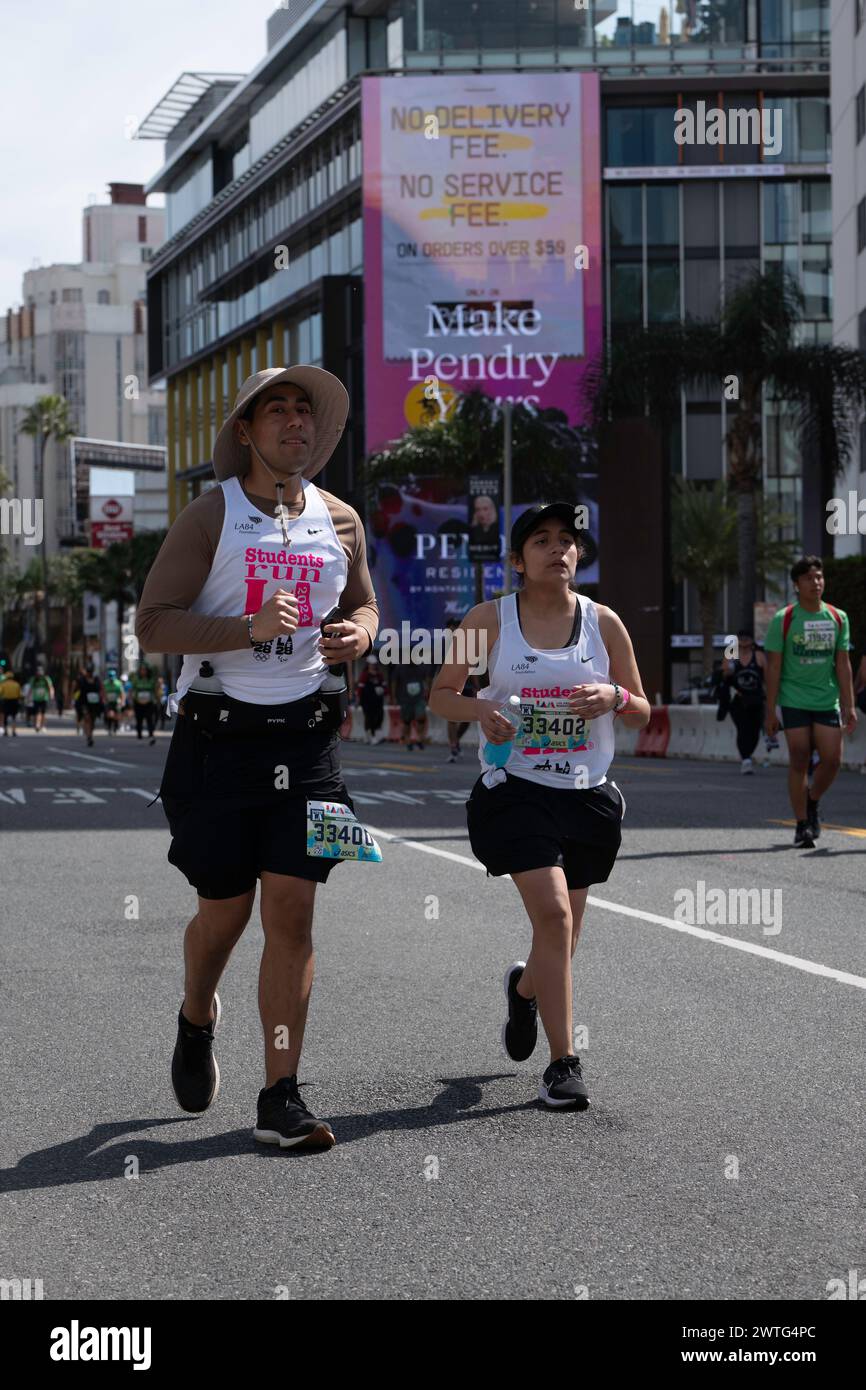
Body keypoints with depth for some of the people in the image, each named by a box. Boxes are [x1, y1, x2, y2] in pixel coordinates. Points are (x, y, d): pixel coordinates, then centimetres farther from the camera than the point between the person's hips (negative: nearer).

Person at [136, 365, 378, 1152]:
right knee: (225, 914, 6)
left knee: (292, 913, -5)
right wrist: (251, 628, -22)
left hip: (306, 737, 3)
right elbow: (152, 623, -9)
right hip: (218, 735, -2)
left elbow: (364, 602, 26)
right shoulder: (210, 516, -3)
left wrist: (359, 632, 2)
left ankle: (281, 1100, -1)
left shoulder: (341, 521, 9)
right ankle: (197, 1022, 40)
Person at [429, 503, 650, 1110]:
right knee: (553, 913, -20)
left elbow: (643, 714, 10)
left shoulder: (604, 622, 4)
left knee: (563, 933, 11)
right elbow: (440, 695, 7)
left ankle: (524, 988, 48)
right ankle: (564, 1062, -13)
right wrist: (479, 707, -15)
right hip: (517, 791, -3)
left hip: (588, 796, 3)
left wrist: (614, 697, -12)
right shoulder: (490, 619, -1)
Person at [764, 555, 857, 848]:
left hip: (828, 702, 3)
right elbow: (773, 666, -3)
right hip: (794, 701, -3)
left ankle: (812, 802, 25)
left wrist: (849, 707, 3)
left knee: (832, 759, -3)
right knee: (799, 761, -4)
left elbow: (843, 664, 7)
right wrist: (770, 710, -6)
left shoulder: (838, 618, 5)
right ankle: (802, 825, 5)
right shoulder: (783, 620, -5)